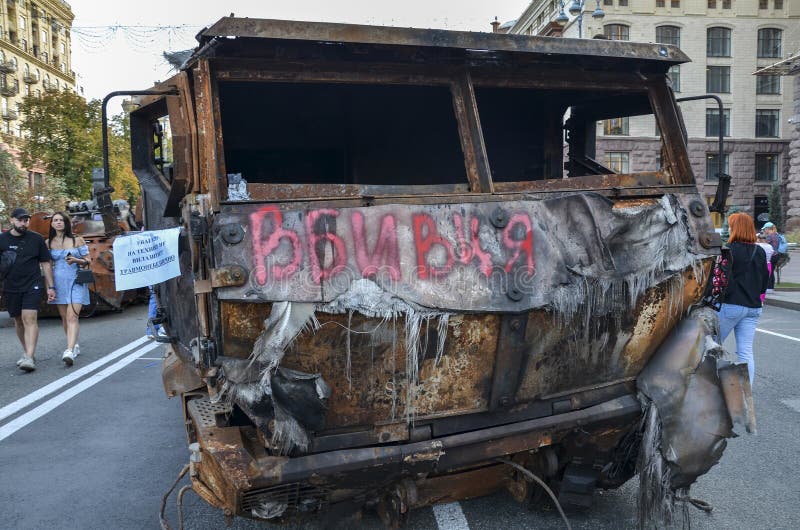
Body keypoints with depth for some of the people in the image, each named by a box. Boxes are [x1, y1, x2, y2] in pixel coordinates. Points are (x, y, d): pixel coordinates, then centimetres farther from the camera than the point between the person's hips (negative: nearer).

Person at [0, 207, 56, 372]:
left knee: (30, 319, -14)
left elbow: (46, 264, 7)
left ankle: (29, 358, -20)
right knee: (18, 321, 12)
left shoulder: (36, 239, 3)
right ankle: (26, 352, 27)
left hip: (32, 286, -3)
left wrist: (51, 287, 3)